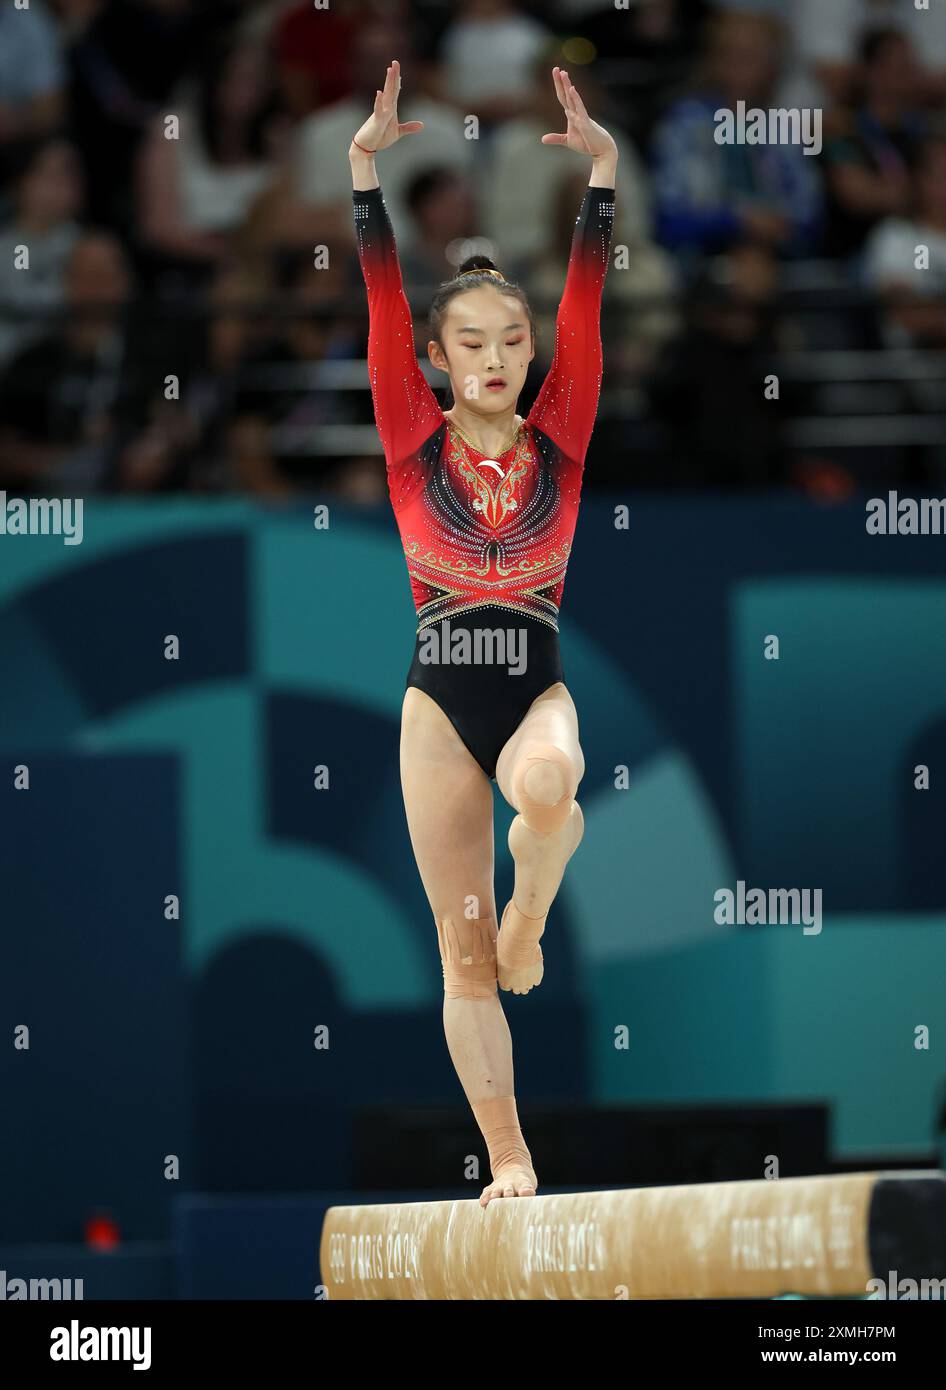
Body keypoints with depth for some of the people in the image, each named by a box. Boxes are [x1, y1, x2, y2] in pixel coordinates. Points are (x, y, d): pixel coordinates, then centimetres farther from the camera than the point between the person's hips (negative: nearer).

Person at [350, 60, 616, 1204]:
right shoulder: (416, 444, 2)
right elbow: (382, 302, -6)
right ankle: (509, 1163, 8)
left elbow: (585, 303, -4)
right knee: (463, 957, 1)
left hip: (537, 687, 0)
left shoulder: (559, 439, 3)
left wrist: (601, 168, -12)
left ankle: (531, 913, -6)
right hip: (441, 697, 0)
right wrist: (366, 166, -14)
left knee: (547, 787, -38)